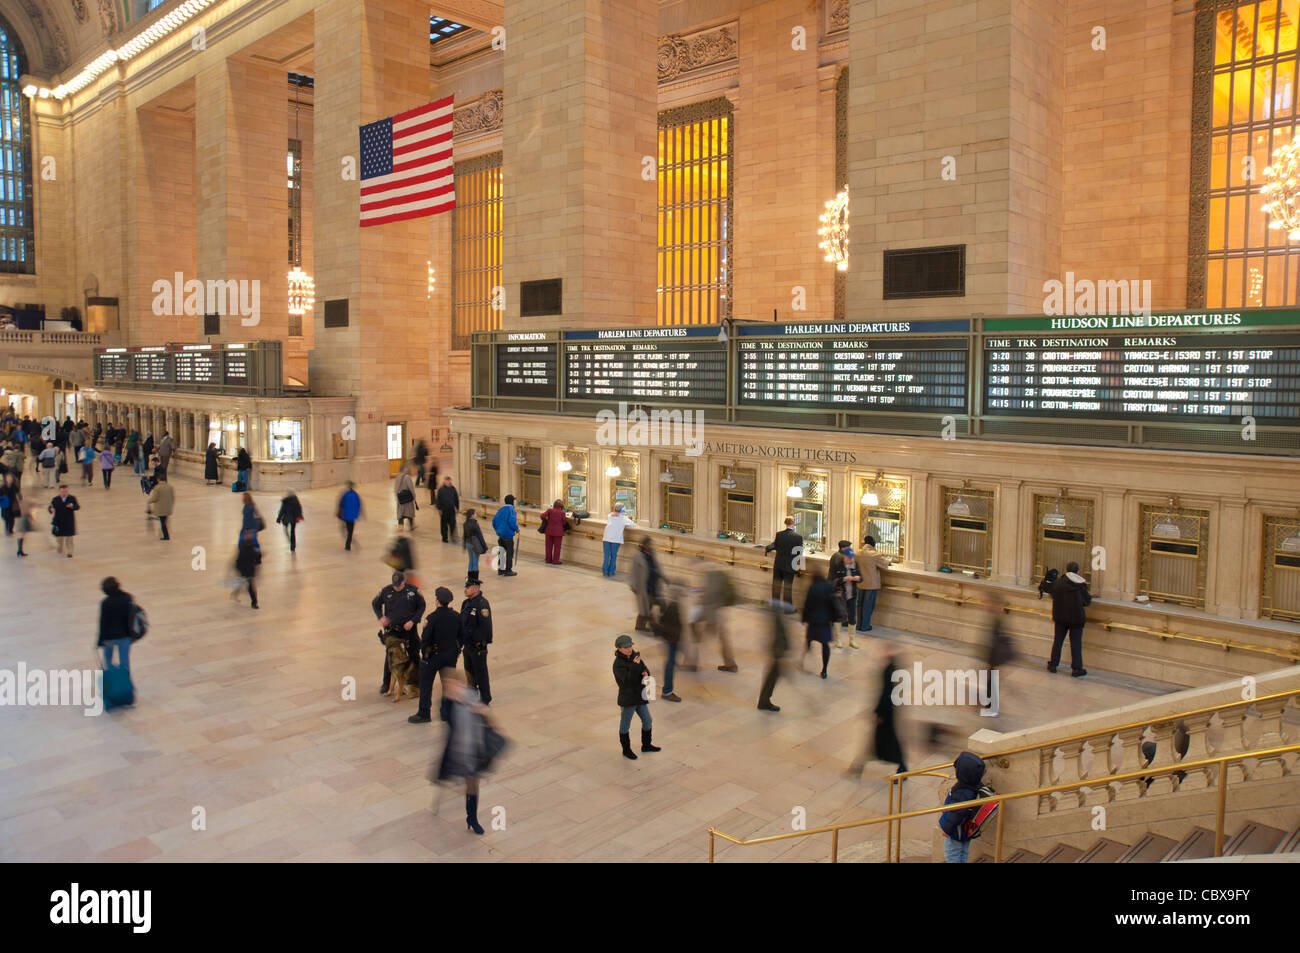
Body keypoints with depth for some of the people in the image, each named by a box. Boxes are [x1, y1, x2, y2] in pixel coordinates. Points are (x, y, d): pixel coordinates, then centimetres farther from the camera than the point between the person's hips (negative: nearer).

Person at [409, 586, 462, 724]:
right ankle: (447, 712, 23)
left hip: (433, 655, -4)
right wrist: (458, 651, 16)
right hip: (451, 655, 5)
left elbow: (425, 638, -17)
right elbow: (461, 636, 4)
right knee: (448, 683, 16)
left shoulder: (432, 618, -21)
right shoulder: (456, 616, -5)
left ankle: (424, 713, 18)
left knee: (426, 684, 11)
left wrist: (422, 651, 0)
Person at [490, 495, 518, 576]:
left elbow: (494, 521, 9)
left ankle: (500, 570, 20)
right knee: (510, 552, 1)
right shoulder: (511, 509, -13)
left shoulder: (501, 509, 9)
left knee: (501, 552, 15)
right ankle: (508, 570, 3)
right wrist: (517, 529, -7)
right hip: (508, 535, -7)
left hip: (500, 534, 7)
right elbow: (511, 521, -23)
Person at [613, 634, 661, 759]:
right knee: (625, 725, 10)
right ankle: (626, 750, 26)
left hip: (639, 696, 7)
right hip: (627, 699, -7)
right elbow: (627, 680, -30)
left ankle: (646, 745, 36)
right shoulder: (618, 664, -20)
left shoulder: (634, 656, 1)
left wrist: (645, 673, -18)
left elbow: (645, 670, 7)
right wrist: (634, 665, -41)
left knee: (647, 721, 17)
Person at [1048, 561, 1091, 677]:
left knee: (1057, 641, 13)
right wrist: (1090, 596, 20)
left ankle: (1053, 664, 18)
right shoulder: (1081, 585, -9)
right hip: (1076, 618, -2)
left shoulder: (1057, 583, -4)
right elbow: (1087, 601, 0)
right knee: (1076, 643, 6)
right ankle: (1076, 669, 9)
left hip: (1060, 617, 2)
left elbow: (1054, 597, 4)